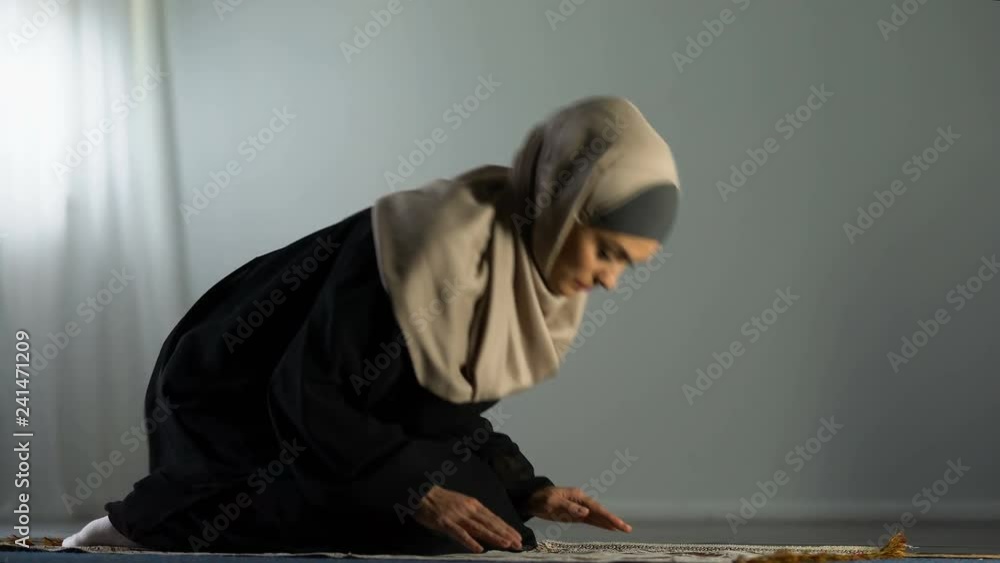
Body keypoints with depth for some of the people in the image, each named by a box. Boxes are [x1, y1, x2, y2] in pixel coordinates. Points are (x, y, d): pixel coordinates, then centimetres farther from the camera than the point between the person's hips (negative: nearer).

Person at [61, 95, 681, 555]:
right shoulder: (435, 240, -31)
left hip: (363, 414, 9)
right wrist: (418, 491, -31)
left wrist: (526, 491, -10)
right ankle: (151, 527, -10)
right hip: (244, 405, -9)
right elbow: (305, 391, -28)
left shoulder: (534, 271, -5)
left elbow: (451, 410, 4)